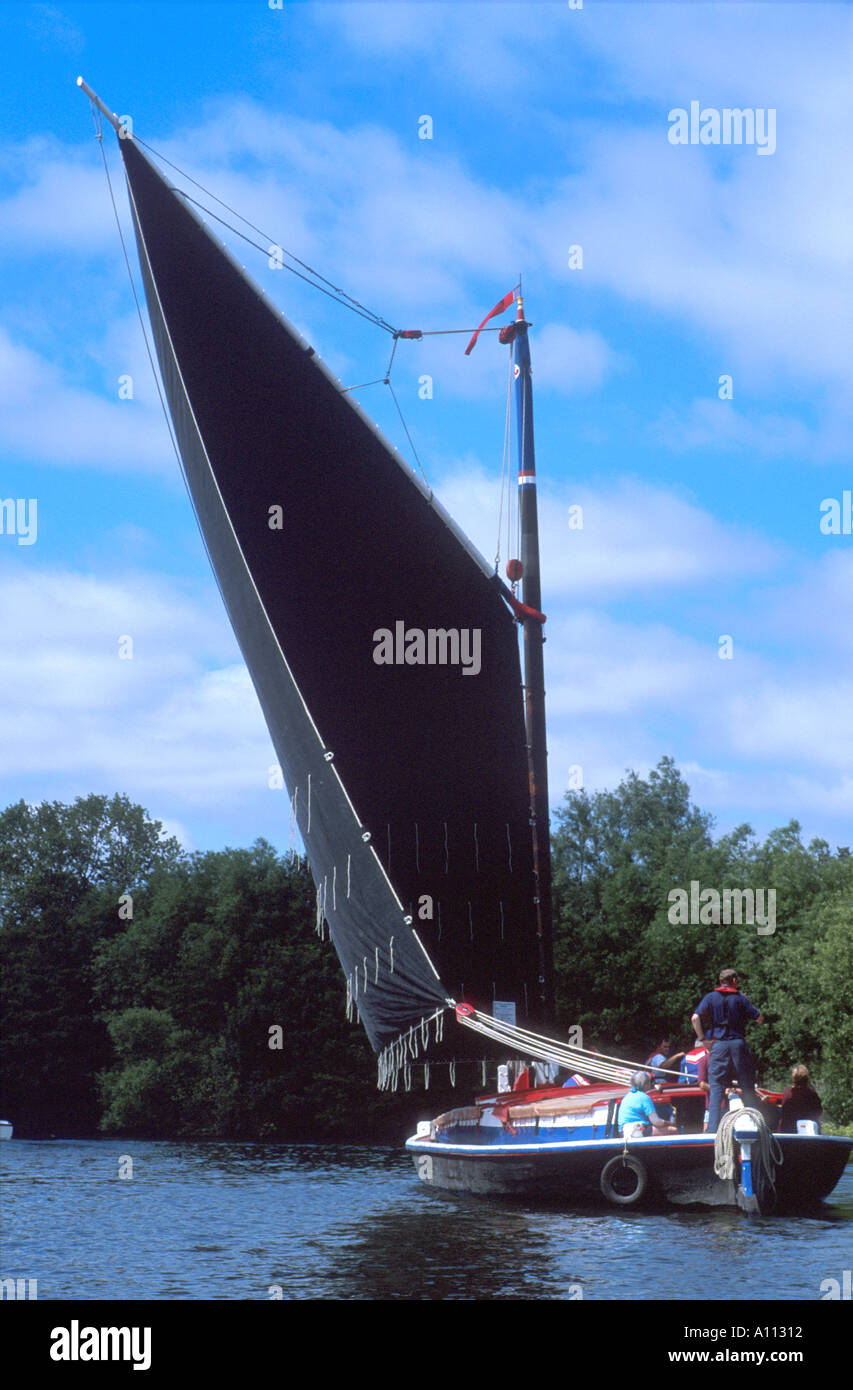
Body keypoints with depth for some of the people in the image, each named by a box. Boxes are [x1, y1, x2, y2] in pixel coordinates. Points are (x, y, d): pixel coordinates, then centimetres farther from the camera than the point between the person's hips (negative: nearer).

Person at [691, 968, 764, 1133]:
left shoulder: (710, 998, 4)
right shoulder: (740, 999, 3)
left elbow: (695, 1018, -9)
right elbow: (760, 1018, 4)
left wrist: (702, 1038, -2)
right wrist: (749, 1002, 18)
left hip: (718, 1045, 0)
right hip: (738, 1043, 0)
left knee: (716, 1089, -1)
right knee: (748, 1088, 8)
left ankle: (712, 1128, -10)